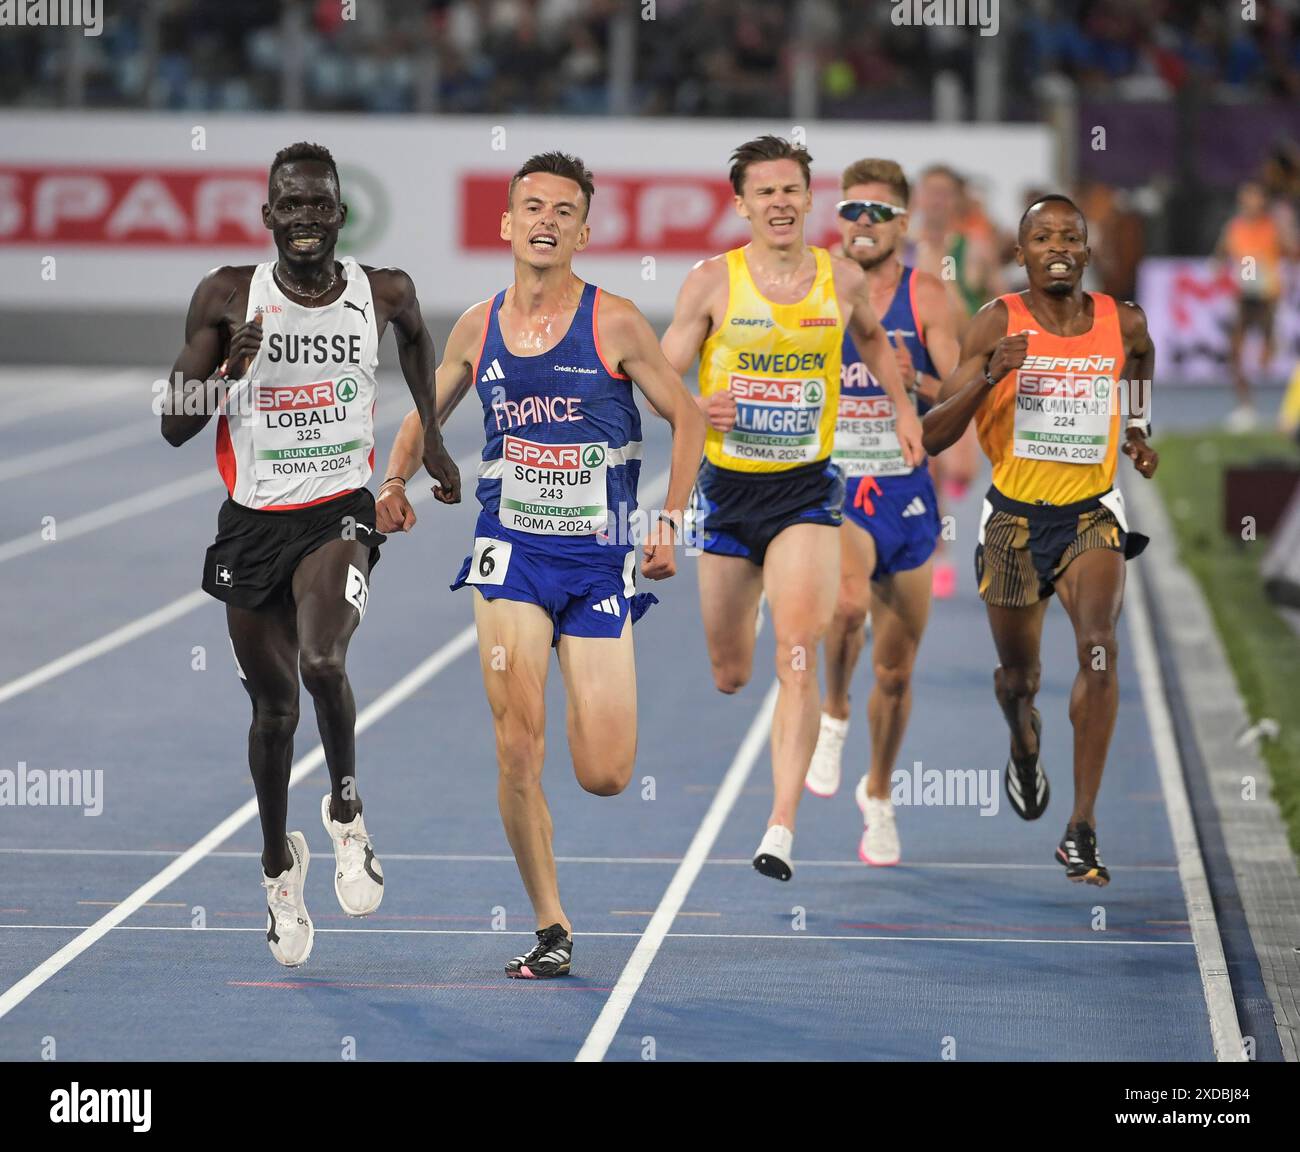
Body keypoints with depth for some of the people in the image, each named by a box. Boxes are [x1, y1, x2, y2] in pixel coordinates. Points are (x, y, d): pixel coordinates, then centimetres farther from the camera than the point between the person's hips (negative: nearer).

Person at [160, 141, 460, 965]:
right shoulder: (228, 297, -6)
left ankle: (347, 813, -1)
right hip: (252, 521, 1)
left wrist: (431, 436, 22)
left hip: (340, 515, -1)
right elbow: (176, 426, -5)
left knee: (323, 662, -27)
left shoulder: (383, 295, -3)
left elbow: (418, 336, 23)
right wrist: (230, 366, -21)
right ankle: (278, 863, 35)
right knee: (274, 705, 11)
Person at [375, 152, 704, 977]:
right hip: (511, 552, 2)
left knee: (605, 776, -4)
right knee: (519, 749, -12)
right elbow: (425, 414, 19)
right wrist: (396, 483, 1)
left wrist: (669, 523, -4)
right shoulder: (478, 328, 3)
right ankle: (551, 929, 0)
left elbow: (687, 416, 3)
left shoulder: (613, 323, -6)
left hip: (599, 559, -1)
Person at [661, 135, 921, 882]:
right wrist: (698, 408, -23)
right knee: (729, 674, 11)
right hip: (729, 485, 1)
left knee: (798, 653, -18)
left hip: (807, 488, -1)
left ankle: (782, 829, -21)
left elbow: (872, 338, 24)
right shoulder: (715, 282, -5)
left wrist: (903, 407, 11)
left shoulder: (844, 279, 1)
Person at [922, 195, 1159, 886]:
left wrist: (1138, 431, 12)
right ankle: (1025, 749, 54)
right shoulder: (999, 323, -11)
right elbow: (932, 436, -15)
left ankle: (1082, 829, -22)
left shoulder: (1123, 324, -4)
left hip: (1091, 513, 0)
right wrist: (990, 375, -29)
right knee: (1018, 673, 16)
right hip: (1014, 516, 0)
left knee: (1099, 649, -24)